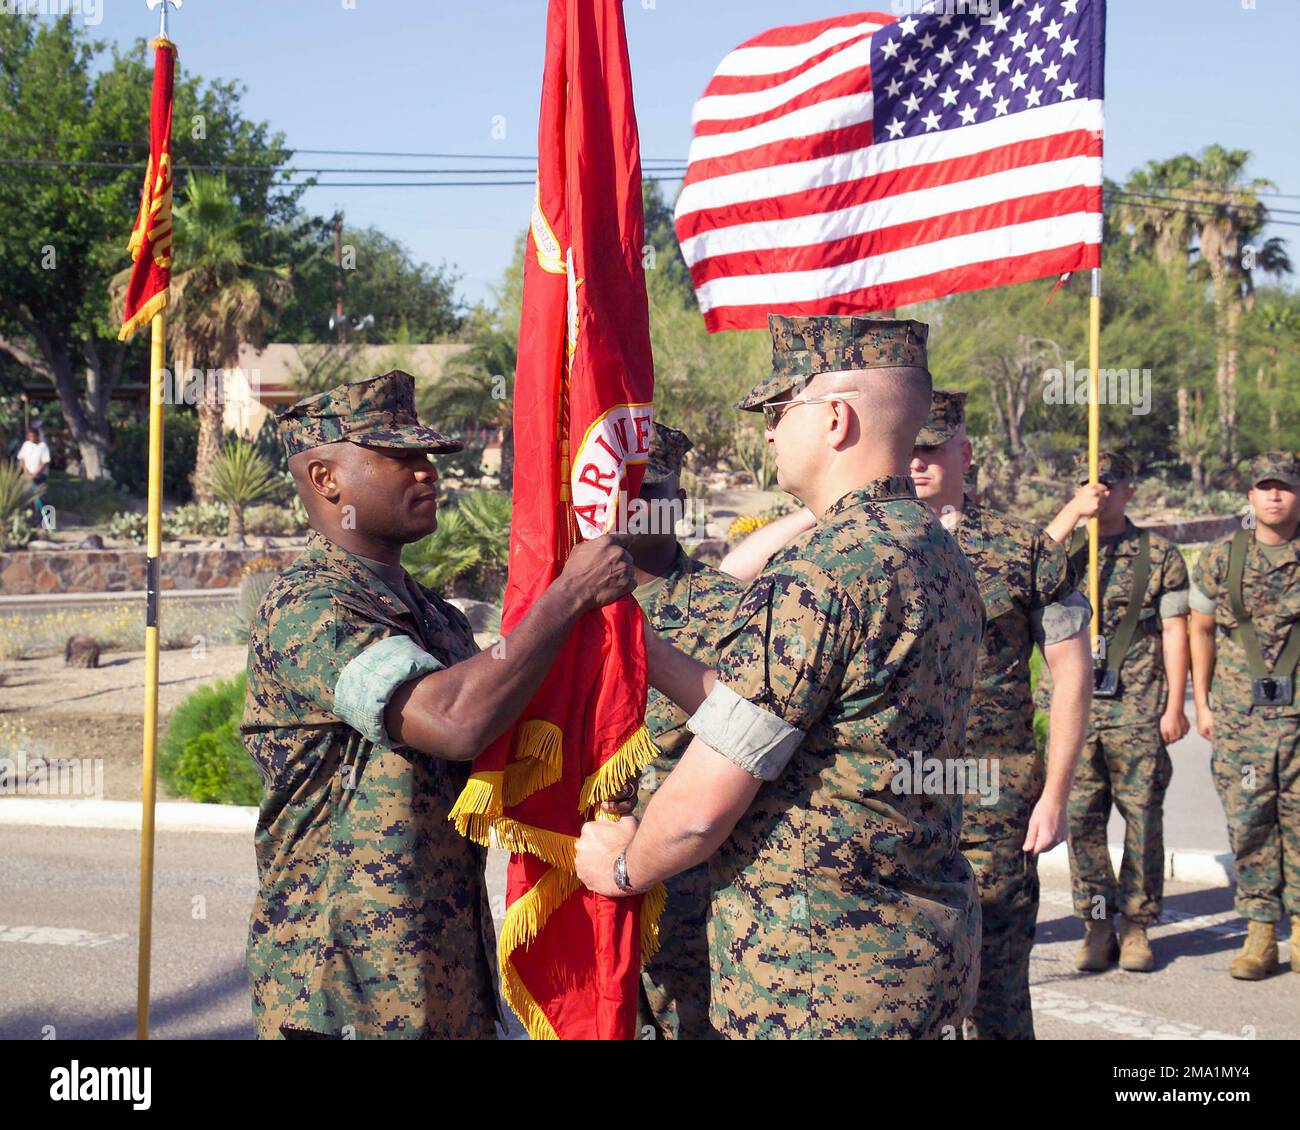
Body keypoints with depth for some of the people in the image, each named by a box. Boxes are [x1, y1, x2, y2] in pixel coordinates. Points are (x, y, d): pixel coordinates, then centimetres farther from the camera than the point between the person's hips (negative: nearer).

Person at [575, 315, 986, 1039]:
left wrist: (626, 865, 0)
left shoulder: (820, 575, -22)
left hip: (816, 979, -9)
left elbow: (702, 804, -19)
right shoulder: (942, 558, 8)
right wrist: (643, 647, 15)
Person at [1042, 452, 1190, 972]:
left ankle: (1137, 926, 11)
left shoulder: (1158, 552, 4)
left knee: (1142, 818, 1)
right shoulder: (1066, 547, 10)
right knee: (1081, 818, 3)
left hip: (1137, 708, -2)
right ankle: (1097, 924, 13)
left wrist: (1175, 705, -3)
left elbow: (1174, 631, 2)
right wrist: (1072, 512, -15)